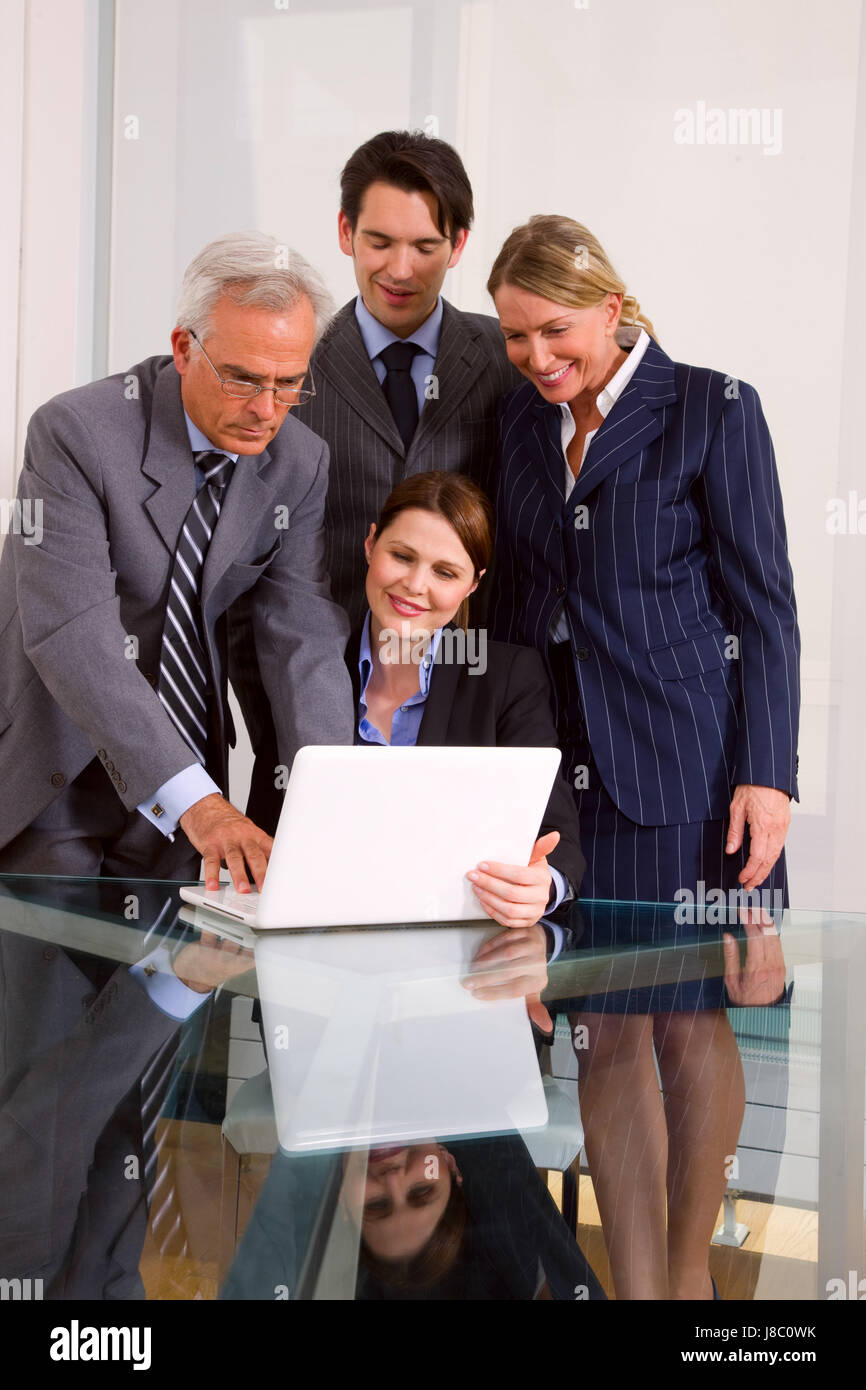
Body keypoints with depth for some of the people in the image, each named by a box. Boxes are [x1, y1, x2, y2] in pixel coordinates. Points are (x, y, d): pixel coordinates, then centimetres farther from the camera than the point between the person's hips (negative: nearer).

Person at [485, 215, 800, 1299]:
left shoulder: (712, 409, -3)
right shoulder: (521, 418, 12)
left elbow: (764, 607, -4)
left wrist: (765, 773, -10)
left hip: (683, 762, -4)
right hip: (562, 762, 4)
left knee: (689, 1024, 4)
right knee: (607, 1033, 5)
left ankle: (690, 1269, 23)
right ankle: (636, 1288, 15)